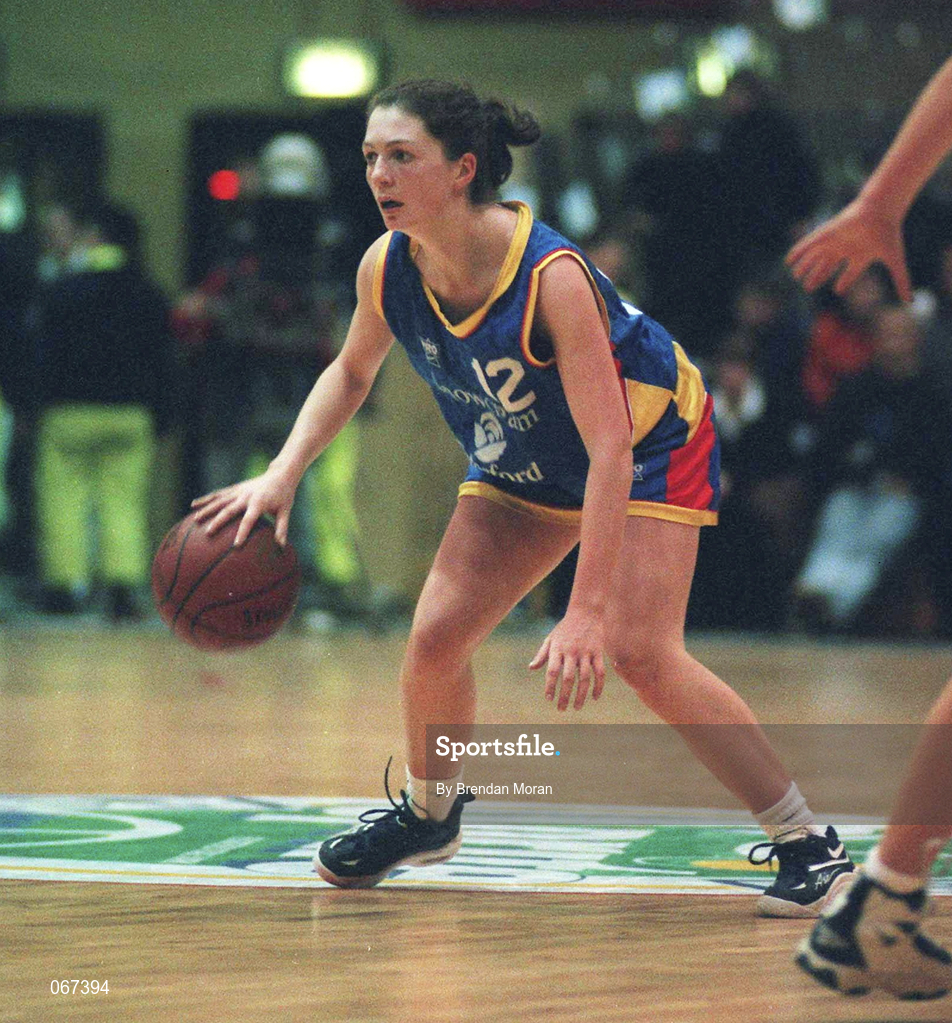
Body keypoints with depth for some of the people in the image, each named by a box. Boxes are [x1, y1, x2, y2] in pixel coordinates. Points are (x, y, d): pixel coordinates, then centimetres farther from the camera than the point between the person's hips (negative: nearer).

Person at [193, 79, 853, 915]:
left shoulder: (552, 277, -37)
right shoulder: (388, 268, -18)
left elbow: (610, 450, -36)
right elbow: (352, 373, 5)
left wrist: (588, 611, -41)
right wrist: (282, 476, -10)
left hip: (651, 443, -6)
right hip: (527, 460, 6)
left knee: (639, 653, -21)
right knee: (435, 637, -3)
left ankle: (808, 845, -9)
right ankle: (428, 813, 27)